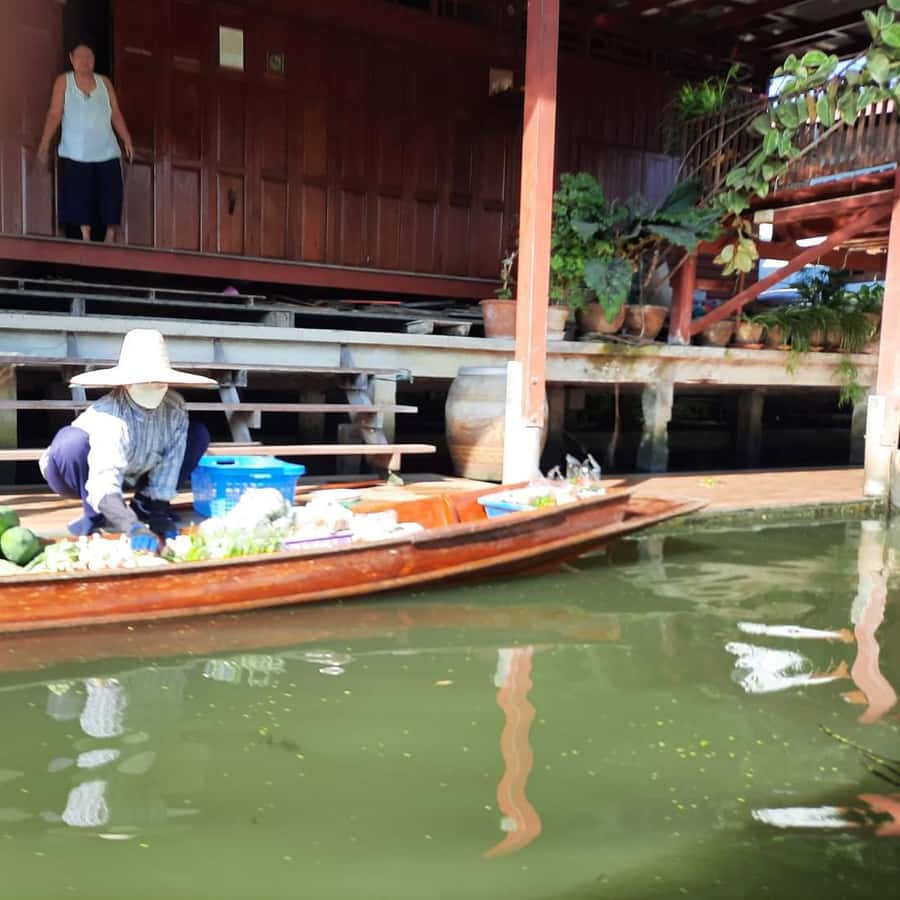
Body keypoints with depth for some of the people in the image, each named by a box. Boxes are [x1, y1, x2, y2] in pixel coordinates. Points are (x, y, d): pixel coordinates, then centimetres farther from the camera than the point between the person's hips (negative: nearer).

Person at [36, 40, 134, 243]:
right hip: (76, 152, -2)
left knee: (111, 196, -3)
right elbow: (54, 114, -2)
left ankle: (110, 240, 3)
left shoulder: (104, 82, 10)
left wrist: (127, 141, 0)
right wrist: (45, 143, -10)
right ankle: (86, 238, 0)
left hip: (106, 151, 2)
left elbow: (116, 115, 8)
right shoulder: (63, 81, 4)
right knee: (80, 196, -5)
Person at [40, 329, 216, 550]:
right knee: (73, 441, -39)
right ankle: (95, 514, -14)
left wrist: (158, 509, -20)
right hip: (95, 474, -5)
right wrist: (133, 528, -65)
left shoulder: (175, 407, -23)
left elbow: (171, 458, -17)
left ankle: (146, 505, -2)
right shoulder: (110, 417, -39)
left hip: (133, 472, 5)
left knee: (198, 433, -9)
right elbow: (104, 484, -51)